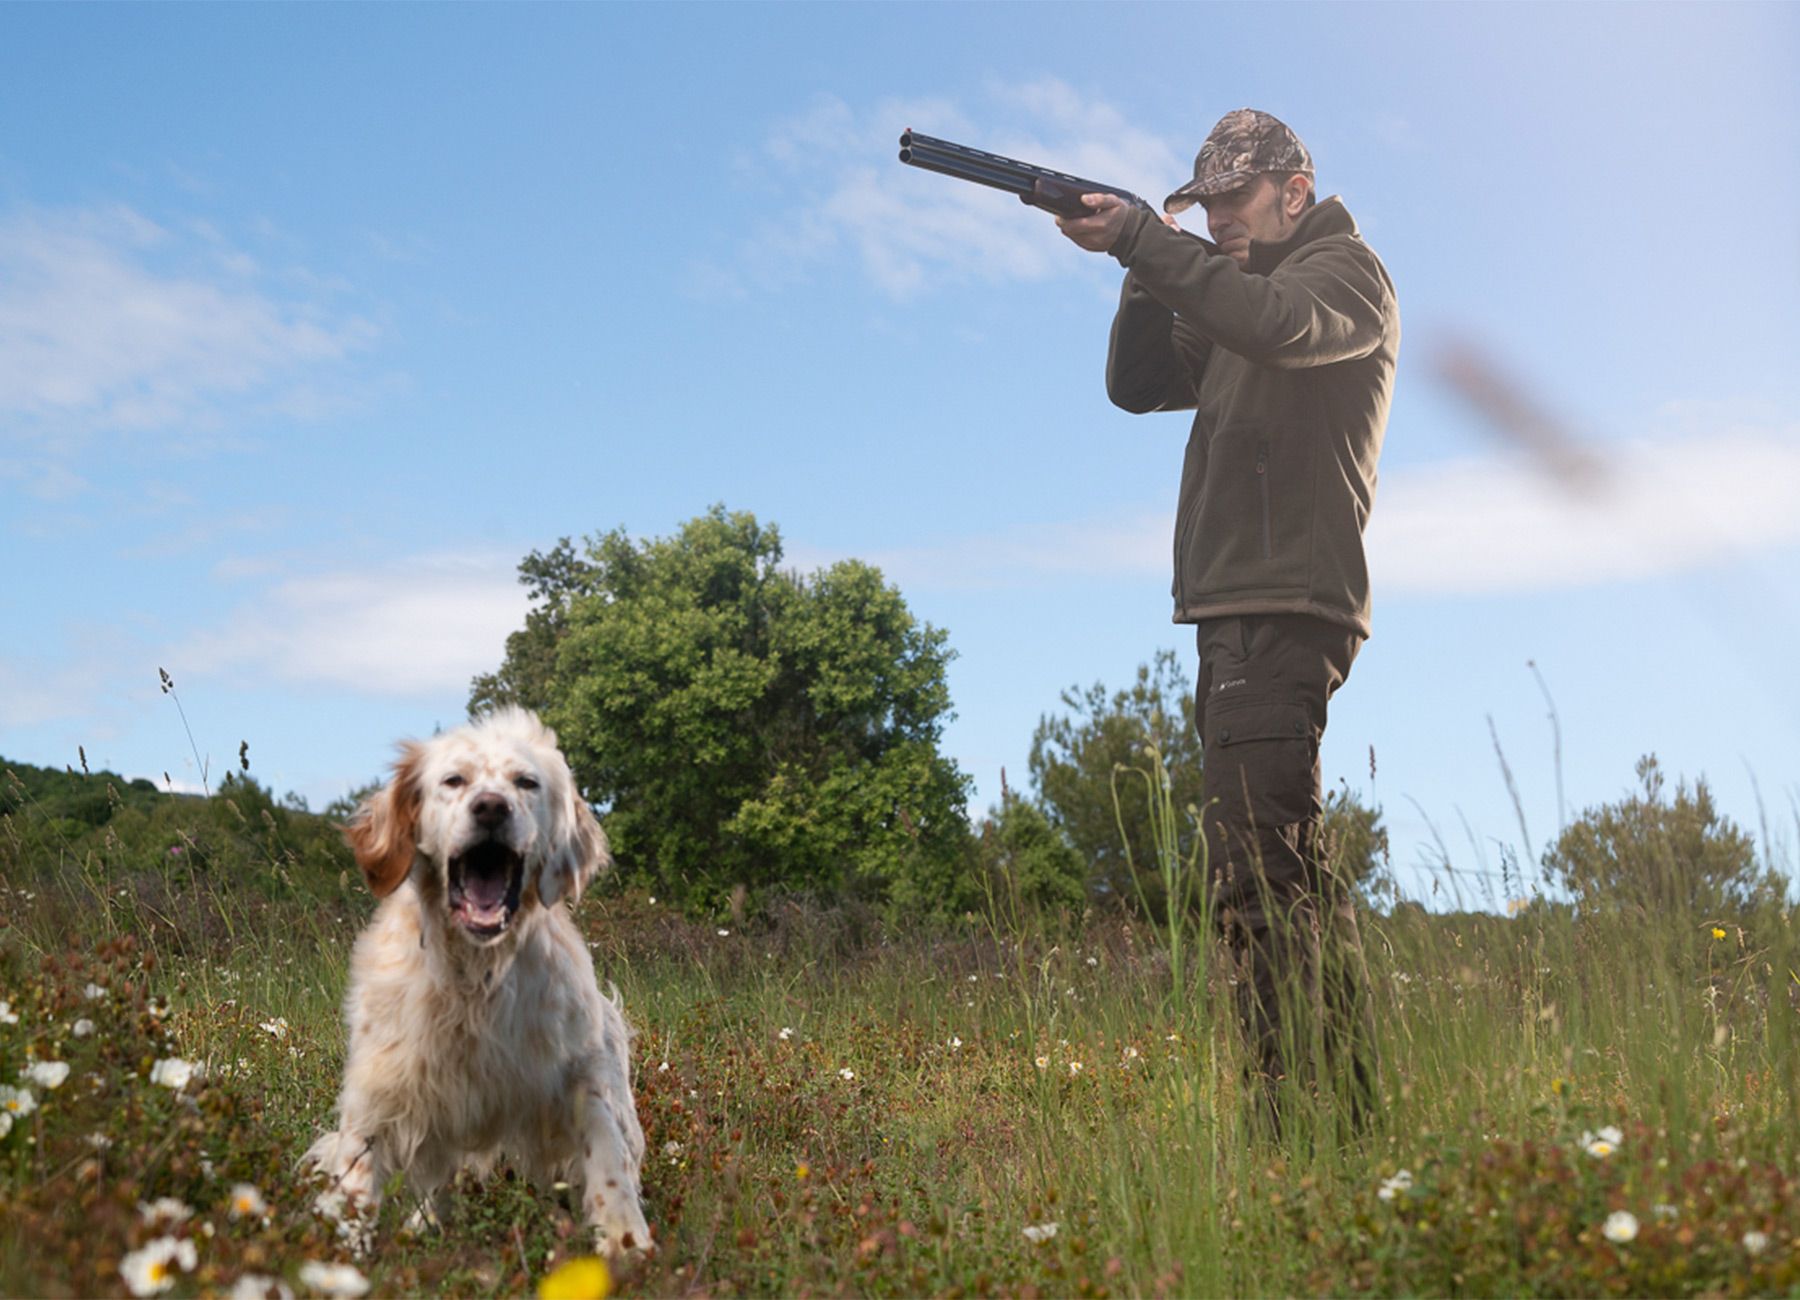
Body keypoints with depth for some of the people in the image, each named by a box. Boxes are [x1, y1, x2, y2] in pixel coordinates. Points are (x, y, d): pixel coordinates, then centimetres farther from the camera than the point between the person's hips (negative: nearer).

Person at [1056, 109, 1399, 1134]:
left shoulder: (1347, 269, 1)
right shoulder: (1231, 295, 27)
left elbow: (1281, 324, -22)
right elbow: (1139, 386, 15)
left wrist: (1140, 240, -25)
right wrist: (1152, 270, -1)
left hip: (1287, 608, -10)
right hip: (1241, 619, 10)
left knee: (1256, 875, -18)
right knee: (1290, 871, 11)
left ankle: (1303, 1112, -17)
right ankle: (1344, 1107, 18)